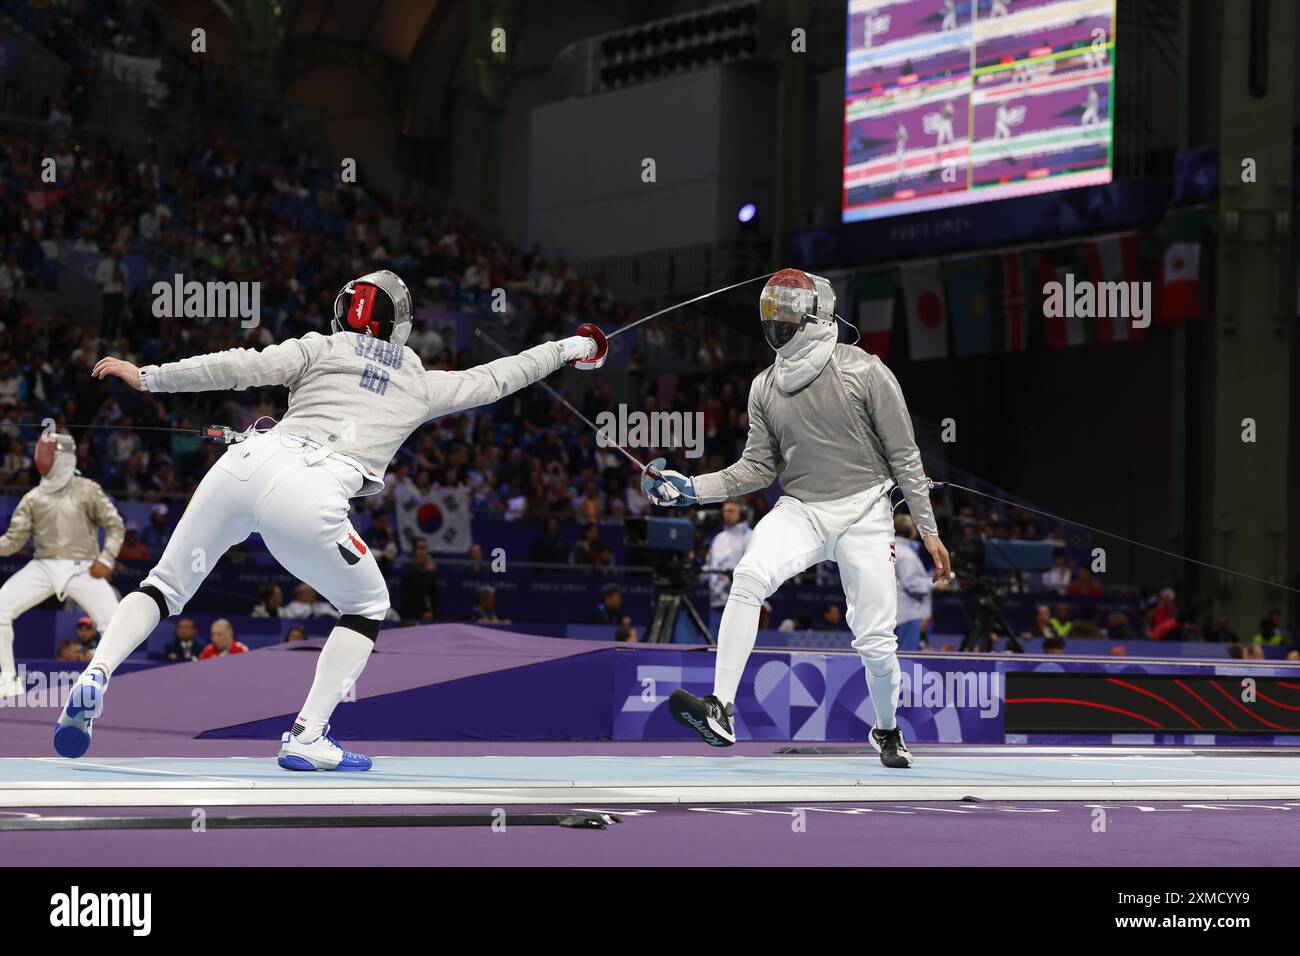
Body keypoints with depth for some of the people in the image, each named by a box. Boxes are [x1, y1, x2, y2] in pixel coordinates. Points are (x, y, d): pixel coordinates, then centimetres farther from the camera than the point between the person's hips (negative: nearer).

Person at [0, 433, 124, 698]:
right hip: (43, 567, 3)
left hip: (82, 569, -3)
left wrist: (106, 560, -11)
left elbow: (115, 525, 1)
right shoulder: (33, 498, 3)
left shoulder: (87, 491, -4)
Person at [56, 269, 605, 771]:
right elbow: (494, 380, 38)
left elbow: (242, 368, 9)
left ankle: (96, 677, -7)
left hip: (242, 465, 2)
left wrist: (148, 378, 9)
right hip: (304, 501, -2)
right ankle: (306, 738, 8)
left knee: (167, 588, 20)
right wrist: (568, 349, 52)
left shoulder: (321, 349, 23)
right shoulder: (420, 385, 25)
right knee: (368, 607, 23)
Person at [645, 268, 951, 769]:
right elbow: (758, 468, 8)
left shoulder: (865, 372, -11)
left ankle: (886, 730, 30)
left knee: (875, 640, -2)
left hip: (862, 515, -3)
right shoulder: (766, 387, 2)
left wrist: (928, 530, -5)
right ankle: (720, 712, -34)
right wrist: (691, 489, -6)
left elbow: (904, 456, -6)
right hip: (800, 511, 3)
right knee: (748, 577, -28)